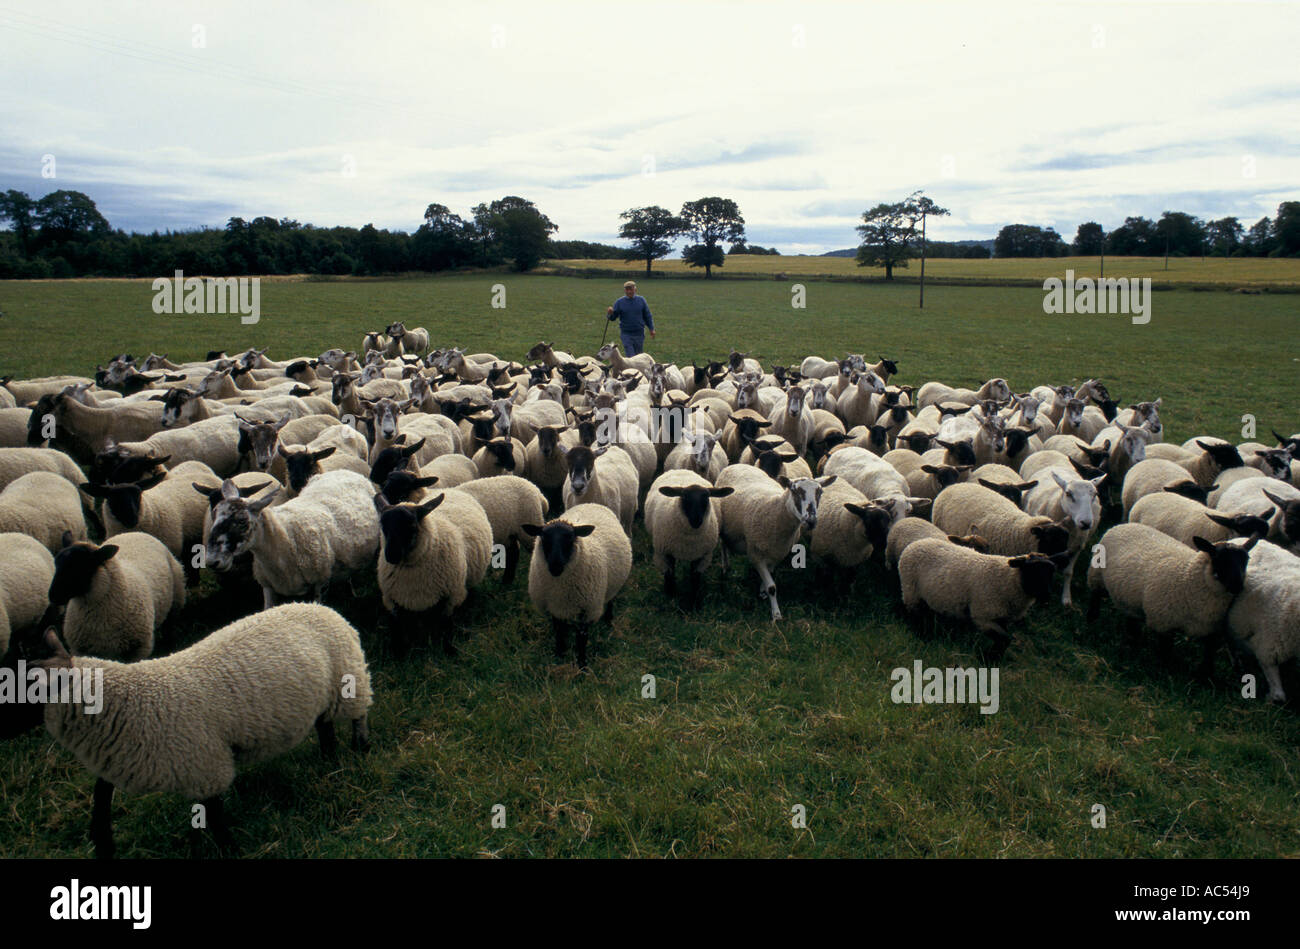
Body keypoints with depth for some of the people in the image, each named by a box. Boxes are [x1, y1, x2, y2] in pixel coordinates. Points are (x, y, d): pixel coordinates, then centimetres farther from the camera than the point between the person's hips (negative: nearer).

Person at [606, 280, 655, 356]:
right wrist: (610, 314, -26)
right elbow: (613, 317, -3)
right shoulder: (619, 302, -2)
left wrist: (651, 329, 6)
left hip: (639, 333, 2)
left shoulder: (641, 300, 3)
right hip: (626, 334, -2)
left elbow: (647, 316, 10)